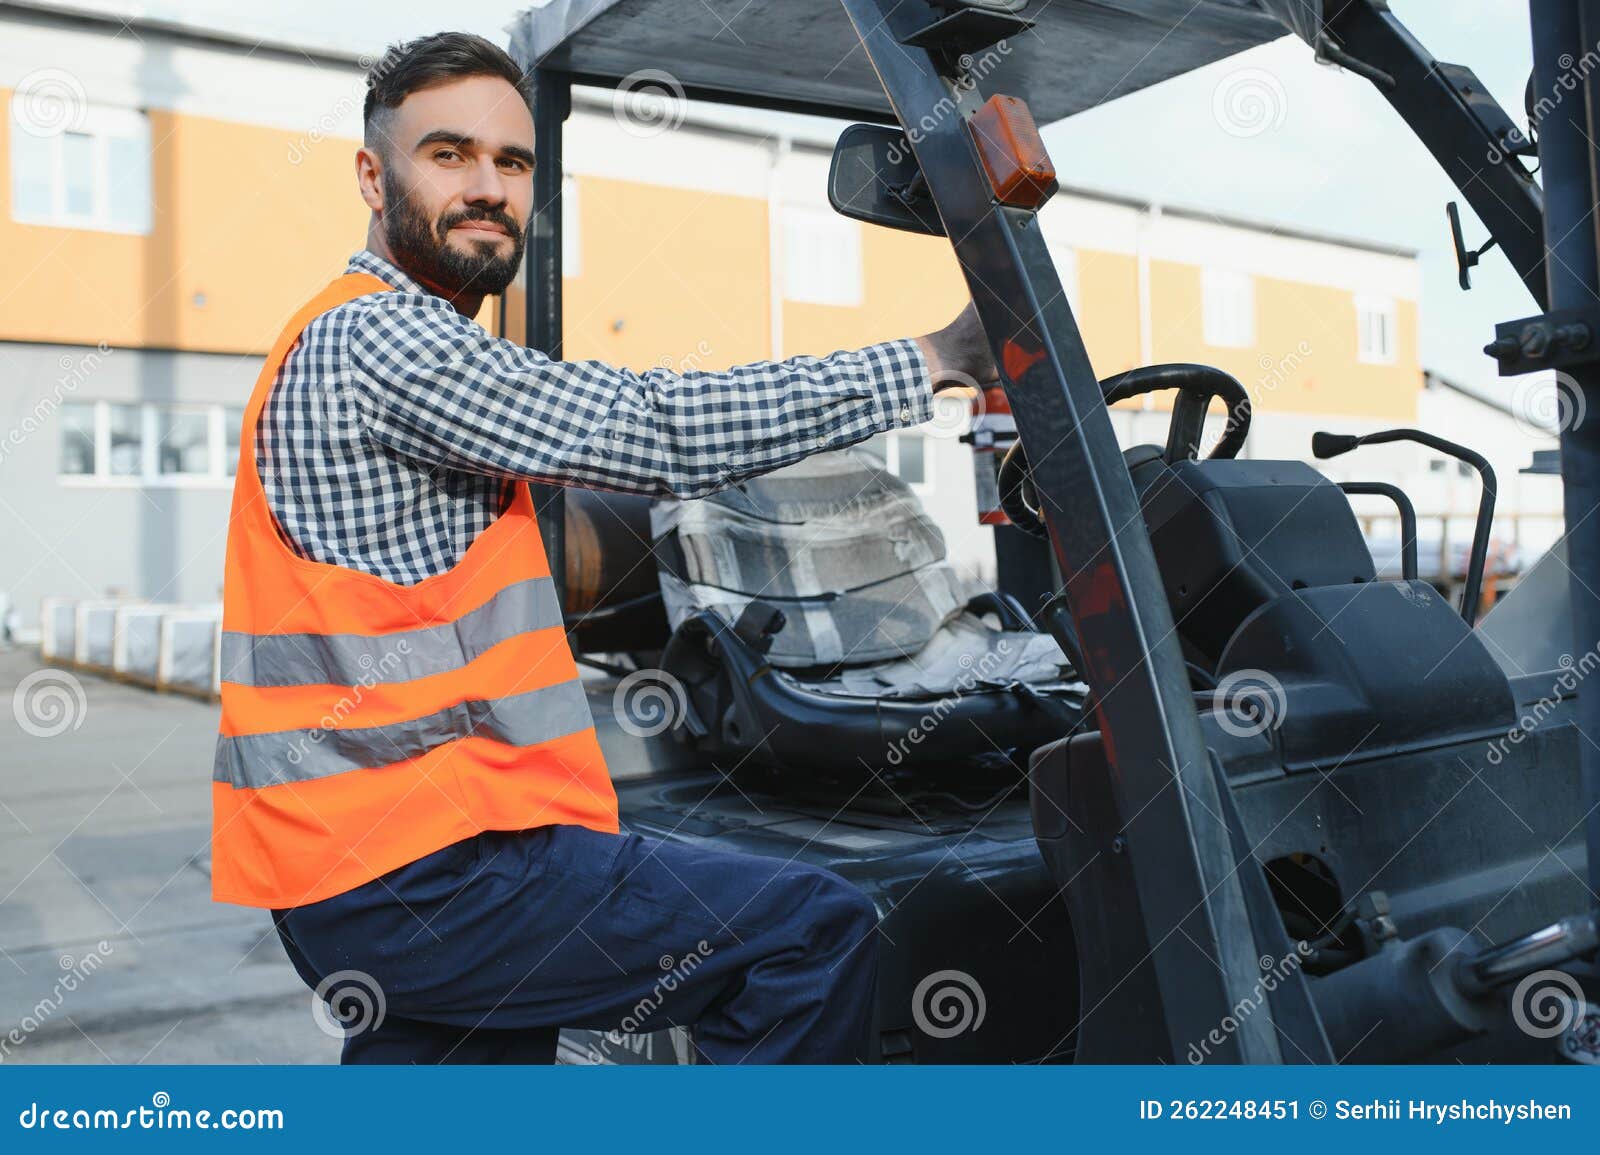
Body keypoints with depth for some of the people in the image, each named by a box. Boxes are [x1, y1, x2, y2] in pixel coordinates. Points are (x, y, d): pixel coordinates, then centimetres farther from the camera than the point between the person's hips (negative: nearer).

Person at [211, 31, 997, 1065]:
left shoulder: (409, 348, 19)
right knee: (819, 931, -13)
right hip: (413, 875, -10)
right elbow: (658, 434, -19)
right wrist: (932, 361, -13)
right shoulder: (372, 340, -14)